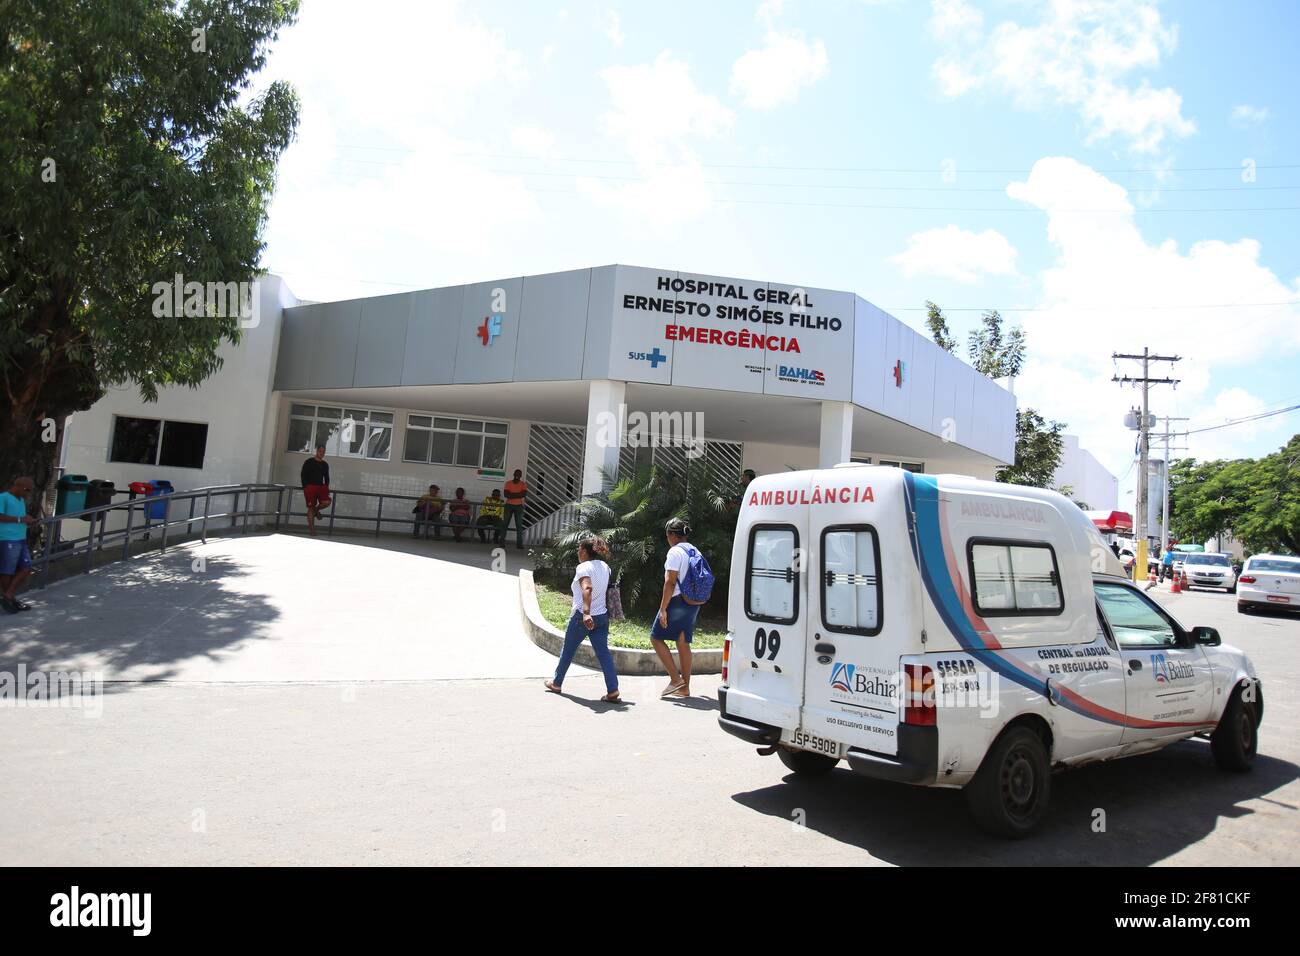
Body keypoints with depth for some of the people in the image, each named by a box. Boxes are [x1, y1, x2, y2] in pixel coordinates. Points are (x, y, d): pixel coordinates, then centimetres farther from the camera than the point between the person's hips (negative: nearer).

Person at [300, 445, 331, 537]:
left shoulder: (325, 464, 15)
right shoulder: (309, 462, 2)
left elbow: (326, 477, 20)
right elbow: (303, 476, -1)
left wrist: (326, 488, 8)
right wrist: (305, 488, -9)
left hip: (321, 486, 4)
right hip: (310, 487, -4)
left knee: (326, 502, -20)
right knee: (311, 508, -3)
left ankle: (316, 510, 14)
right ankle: (312, 528, 3)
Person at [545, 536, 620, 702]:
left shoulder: (583, 567, -15)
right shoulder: (604, 566, 8)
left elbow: (587, 588, -30)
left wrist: (586, 613, -39)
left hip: (583, 617, -5)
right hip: (602, 616, 5)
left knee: (568, 650, 14)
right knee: (603, 652, 1)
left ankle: (556, 683, 31)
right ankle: (613, 690, -10)